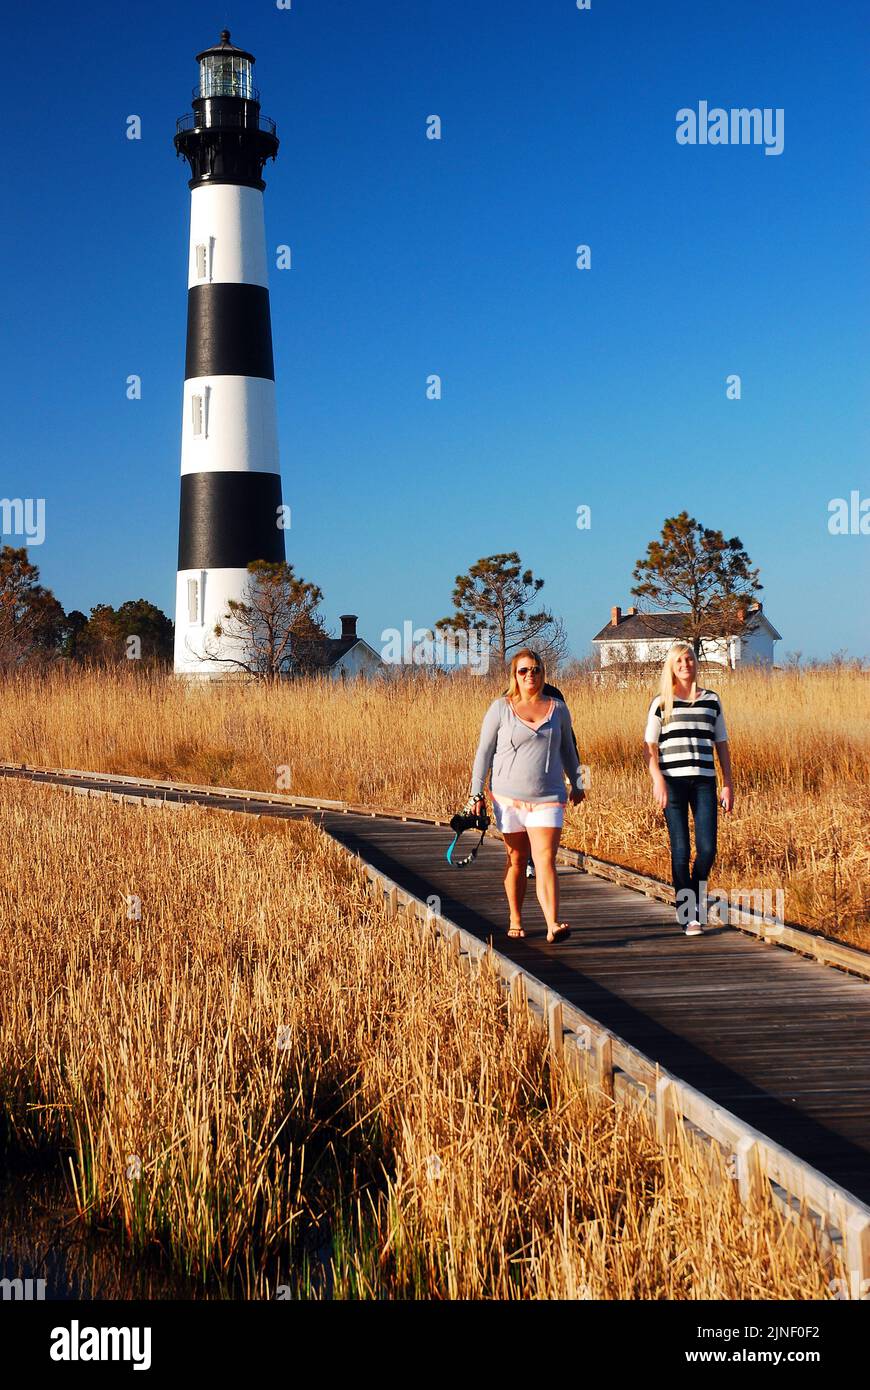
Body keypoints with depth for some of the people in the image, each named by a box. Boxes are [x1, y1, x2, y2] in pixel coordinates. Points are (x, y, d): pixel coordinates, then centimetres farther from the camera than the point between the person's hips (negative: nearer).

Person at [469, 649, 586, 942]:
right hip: (509, 797, 0)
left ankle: (553, 925, -21)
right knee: (516, 860, 8)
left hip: (547, 799, 0)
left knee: (545, 860, -11)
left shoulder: (558, 708, 8)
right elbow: (484, 752, 3)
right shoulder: (500, 708, 1)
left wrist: (577, 784, 26)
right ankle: (515, 921, 20)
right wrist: (476, 793, 0)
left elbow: (567, 749, 21)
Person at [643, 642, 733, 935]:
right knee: (681, 850, -3)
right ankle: (687, 915, 6)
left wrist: (728, 784, 9)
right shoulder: (662, 703, 6)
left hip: (704, 781, 2)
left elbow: (722, 745, 15)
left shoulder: (711, 700, 13)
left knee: (707, 848, -6)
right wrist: (657, 780, -10)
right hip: (673, 781, -2)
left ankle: (695, 899, 18)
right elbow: (649, 747, 3)